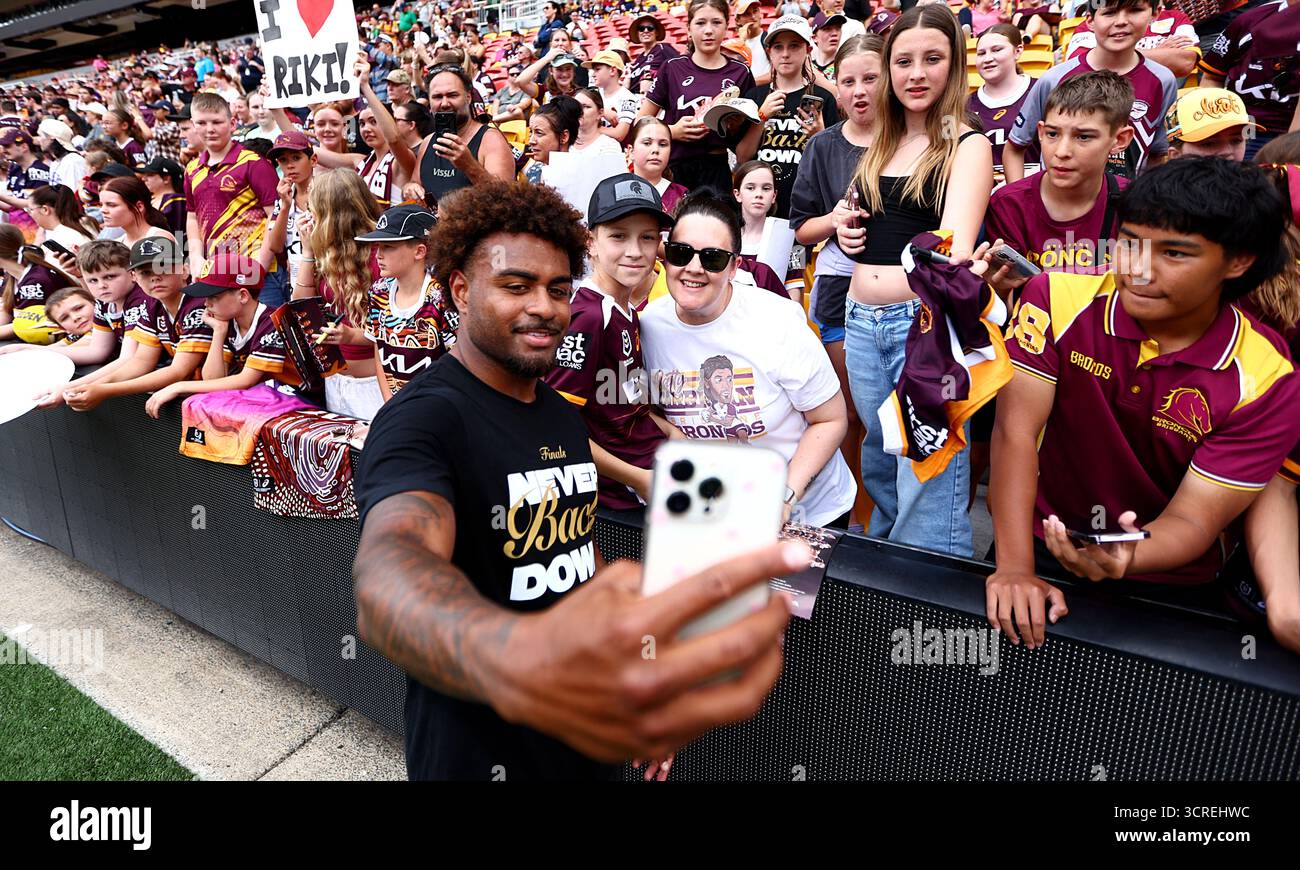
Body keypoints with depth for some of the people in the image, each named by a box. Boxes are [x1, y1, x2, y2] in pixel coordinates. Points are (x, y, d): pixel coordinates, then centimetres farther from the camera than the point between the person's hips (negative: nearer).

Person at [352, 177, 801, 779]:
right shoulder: (421, 419, -21)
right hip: (479, 755, -6)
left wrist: (638, 695, 8)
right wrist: (517, 665, -61)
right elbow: (390, 575, -41)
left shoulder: (566, 418, 5)